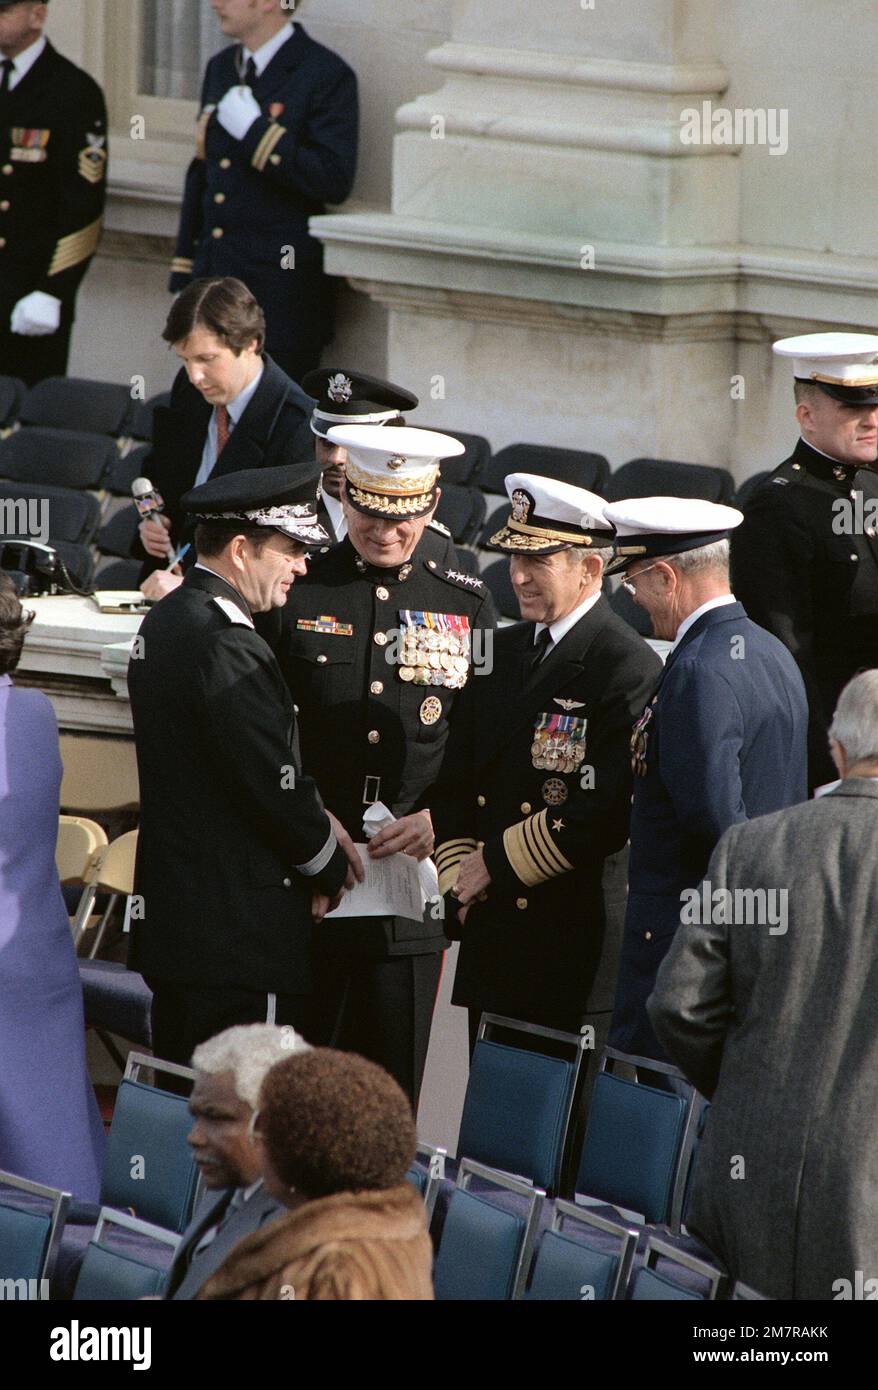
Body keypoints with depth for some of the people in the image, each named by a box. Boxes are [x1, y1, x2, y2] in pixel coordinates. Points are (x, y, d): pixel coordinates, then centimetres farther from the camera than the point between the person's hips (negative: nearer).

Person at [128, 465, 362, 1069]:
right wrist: (332, 865, -1)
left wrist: (314, 821, 6)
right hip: (238, 937, -11)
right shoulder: (225, 644, -19)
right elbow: (271, 787, -18)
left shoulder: (166, 621, 13)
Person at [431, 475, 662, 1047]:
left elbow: (609, 813, -19)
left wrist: (497, 861, -11)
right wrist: (460, 877, 2)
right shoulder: (504, 652, 15)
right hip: (488, 934, 7)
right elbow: (455, 783, 19)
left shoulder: (629, 668, -11)